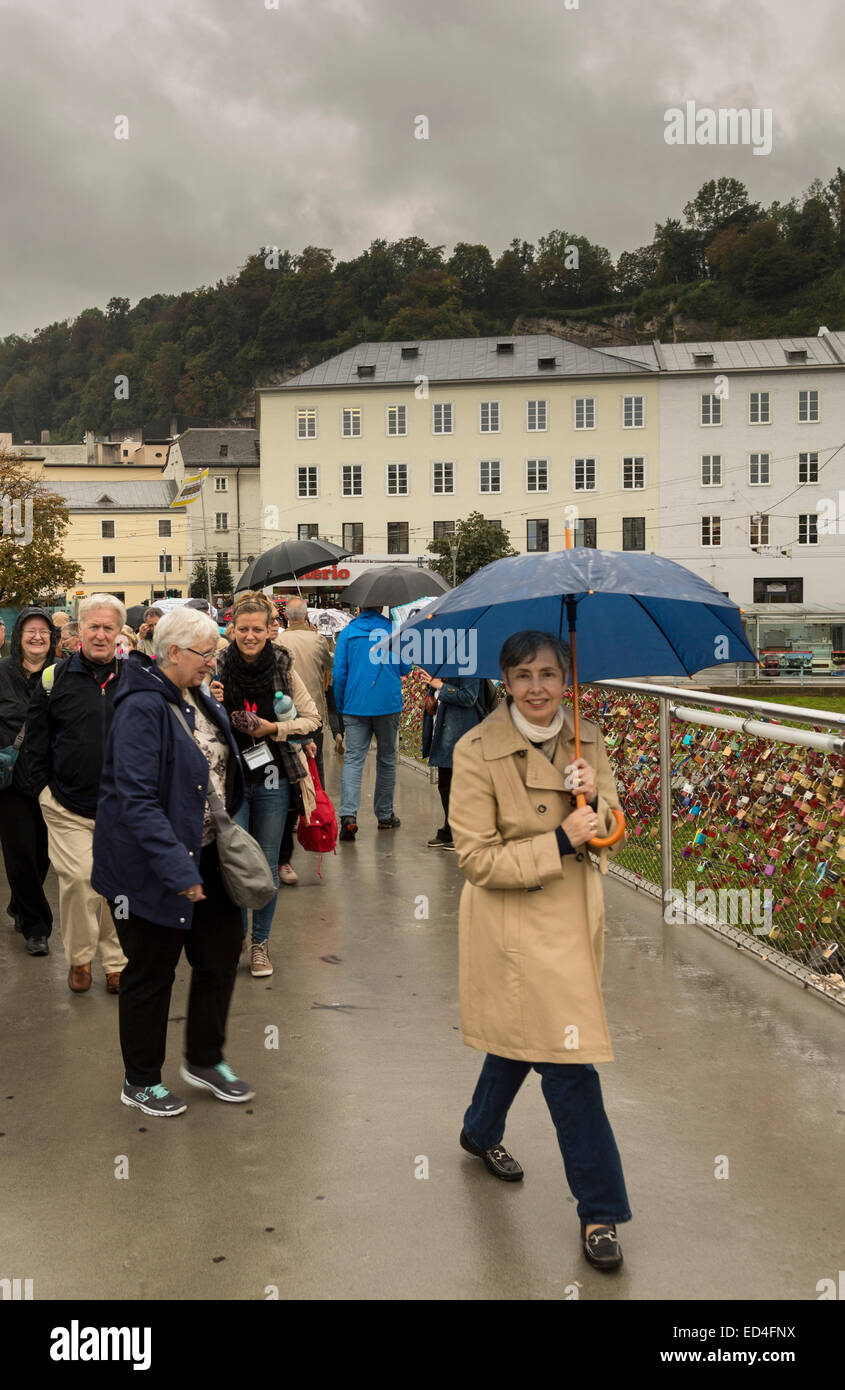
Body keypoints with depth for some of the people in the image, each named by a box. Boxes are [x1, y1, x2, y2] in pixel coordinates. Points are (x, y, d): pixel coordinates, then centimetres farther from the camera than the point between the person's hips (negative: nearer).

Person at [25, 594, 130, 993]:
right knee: (78, 879, -5)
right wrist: (45, 788, 2)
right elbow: (35, 739, 6)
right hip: (68, 806, -1)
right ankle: (79, 957, 16)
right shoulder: (55, 678, -1)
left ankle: (117, 961, 22)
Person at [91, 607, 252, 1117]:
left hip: (206, 857, 8)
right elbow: (135, 799, -27)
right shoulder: (142, 708, -21)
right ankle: (141, 1082, 25)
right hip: (150, 865, -8)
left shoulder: (201, 699, 7)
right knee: (152, 971, 6)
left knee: (222, 952, 14)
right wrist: (177, 867, -31)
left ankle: (205, 1060, 33)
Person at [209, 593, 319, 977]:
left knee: (267, 865, 10)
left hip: (272, 779, 1)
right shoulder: (219, 669, -4)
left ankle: (260, 942, 26)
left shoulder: (283, 668, -4)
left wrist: (272, 728, -12)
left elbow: (313, 718, 2)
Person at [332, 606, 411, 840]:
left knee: (353, 759, -4)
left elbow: (338, 673, 0)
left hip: (355, 706, 0)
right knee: (386, 759, 14)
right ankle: (384, 815, 21)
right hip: (388, 706, 0)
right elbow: (405, 668, 8)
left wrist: (340, 706, 10)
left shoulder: (347, 632, 1)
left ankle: (348, 815, -22)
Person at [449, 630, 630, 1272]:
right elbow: (478, 860, -16)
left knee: (526, 1034, 23)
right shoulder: (478, 751, -16)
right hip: (515, 926, -6)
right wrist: (560, 841, -24)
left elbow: (612, 839, 4)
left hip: (574, 919, 6)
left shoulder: (588, 739, 1)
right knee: (569, 1064, -4)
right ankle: (601, 1211, 12)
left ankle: (481, 1132, 51)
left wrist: (595, 800, -17)